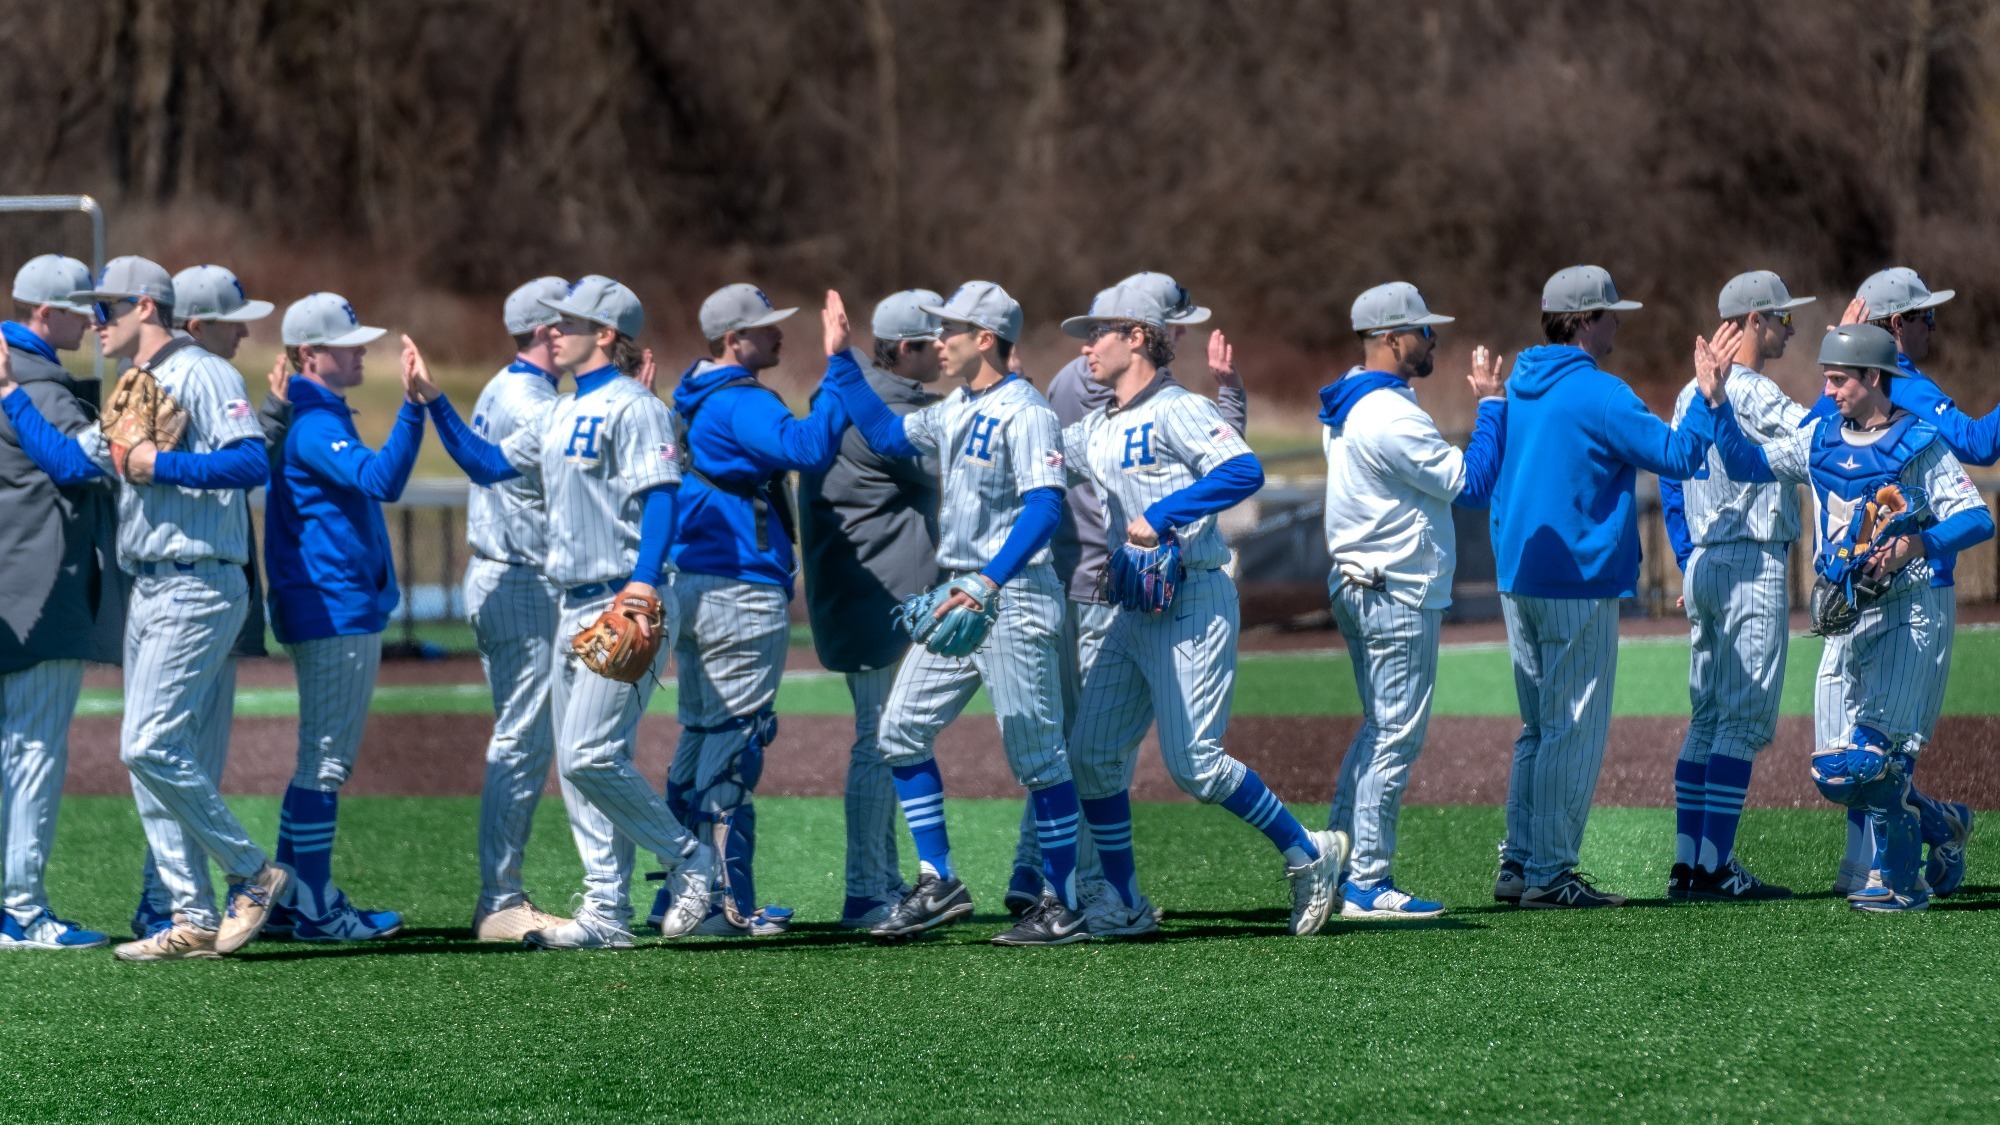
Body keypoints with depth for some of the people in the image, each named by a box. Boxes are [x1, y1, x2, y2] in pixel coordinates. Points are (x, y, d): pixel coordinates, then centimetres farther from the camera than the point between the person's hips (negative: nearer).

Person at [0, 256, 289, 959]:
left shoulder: (201, 376, -9)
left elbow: (252, 463, -20)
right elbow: (68, 462, 13)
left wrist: (160, 466, -18)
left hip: (199, 589, -10)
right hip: (149, 590, 10)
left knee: (150, 746, -16)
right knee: (150, 757, 6)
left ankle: (253, 874, -4)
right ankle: (194, 921, 8)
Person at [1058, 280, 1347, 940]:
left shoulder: (1176, 411, -11)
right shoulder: (1095, 431, 16)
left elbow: (1244, 470, -25)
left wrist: (1162, 516, -27)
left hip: (1193, 606, -9)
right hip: (1132, 611, 9)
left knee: (1193, 762, -12)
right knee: (1091, 754, 5)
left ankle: (1309, 854, 3)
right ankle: (1124, 907, 13)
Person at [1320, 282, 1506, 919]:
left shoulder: (1348, 406, 11)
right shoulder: (1391, 417, -21)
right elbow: (1471, 484, -19)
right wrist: (1492, 404, -13)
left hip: (1356, 589, 10)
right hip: (1398, 597, -10)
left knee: (1380, 728, 18)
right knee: (1396, 737, -5)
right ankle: (1367, 884, -3)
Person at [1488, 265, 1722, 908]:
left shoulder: (1518, 387, 11)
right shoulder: (1597, 394, -15)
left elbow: (1486, 472, 20)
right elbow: (1679, 456, -16)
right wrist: (1709, 398, -8)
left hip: (1517, 579, 9)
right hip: (1579, 584, -9)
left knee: (1540, 726, 16)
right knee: (1573, 730, -3)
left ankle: (1518, 865, 16)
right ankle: (1548, 875, -4)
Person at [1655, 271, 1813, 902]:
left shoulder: (1691, 394, 14)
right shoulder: (1751, 393, -13)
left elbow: (1672, 488, 18)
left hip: (1703, 568, 9)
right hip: (1754, 565, -9)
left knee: (1708, 716, 10)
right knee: (1744, 719, -8)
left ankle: (1688, 864, 7)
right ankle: (1714, 868, -11)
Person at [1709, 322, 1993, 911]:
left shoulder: (1918, 444, -6)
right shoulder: (1821, 438, 13)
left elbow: (1978, 519, -12)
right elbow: (1746, 463, 16)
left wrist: (1916, 544, -28)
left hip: (1901, 614, -7)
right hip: (1845, 618, 7)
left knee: (1873, 755, -16)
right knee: (1832, 773, 3)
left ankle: (1899, 880, -3)